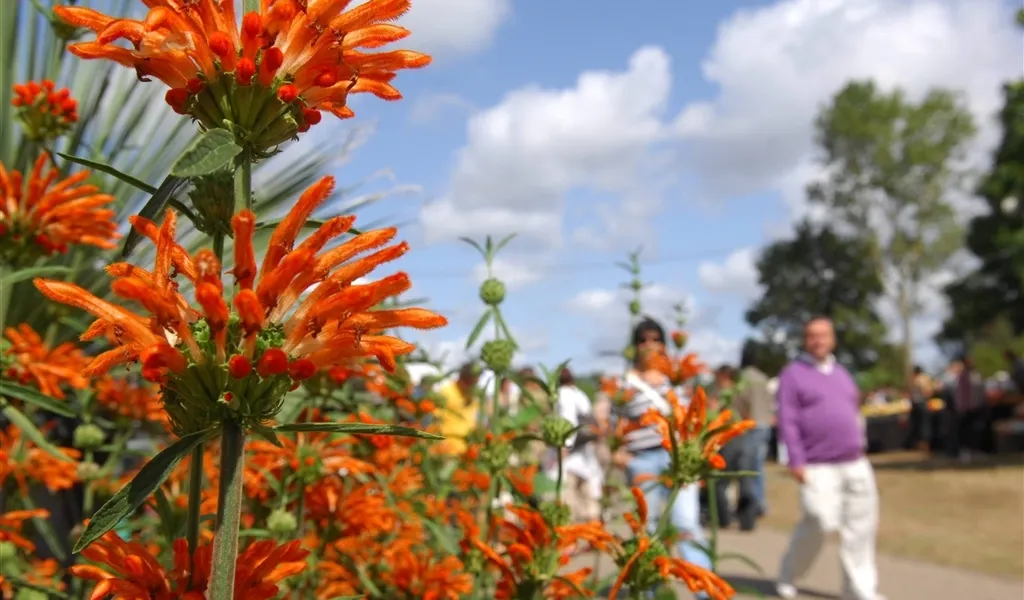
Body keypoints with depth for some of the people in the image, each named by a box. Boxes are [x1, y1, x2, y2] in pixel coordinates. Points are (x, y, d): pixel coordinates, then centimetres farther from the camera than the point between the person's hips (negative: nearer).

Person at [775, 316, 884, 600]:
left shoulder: (841, 372, 17)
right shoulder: (793, 374, -3)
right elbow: (787, 421, -10)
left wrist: (860, 448, 15)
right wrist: (796, 461, -16)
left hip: (855, 464, 6)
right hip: (818, 467, -6)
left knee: (861, 526, 3)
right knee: (819, 524, -9)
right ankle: (788, 577, 14)